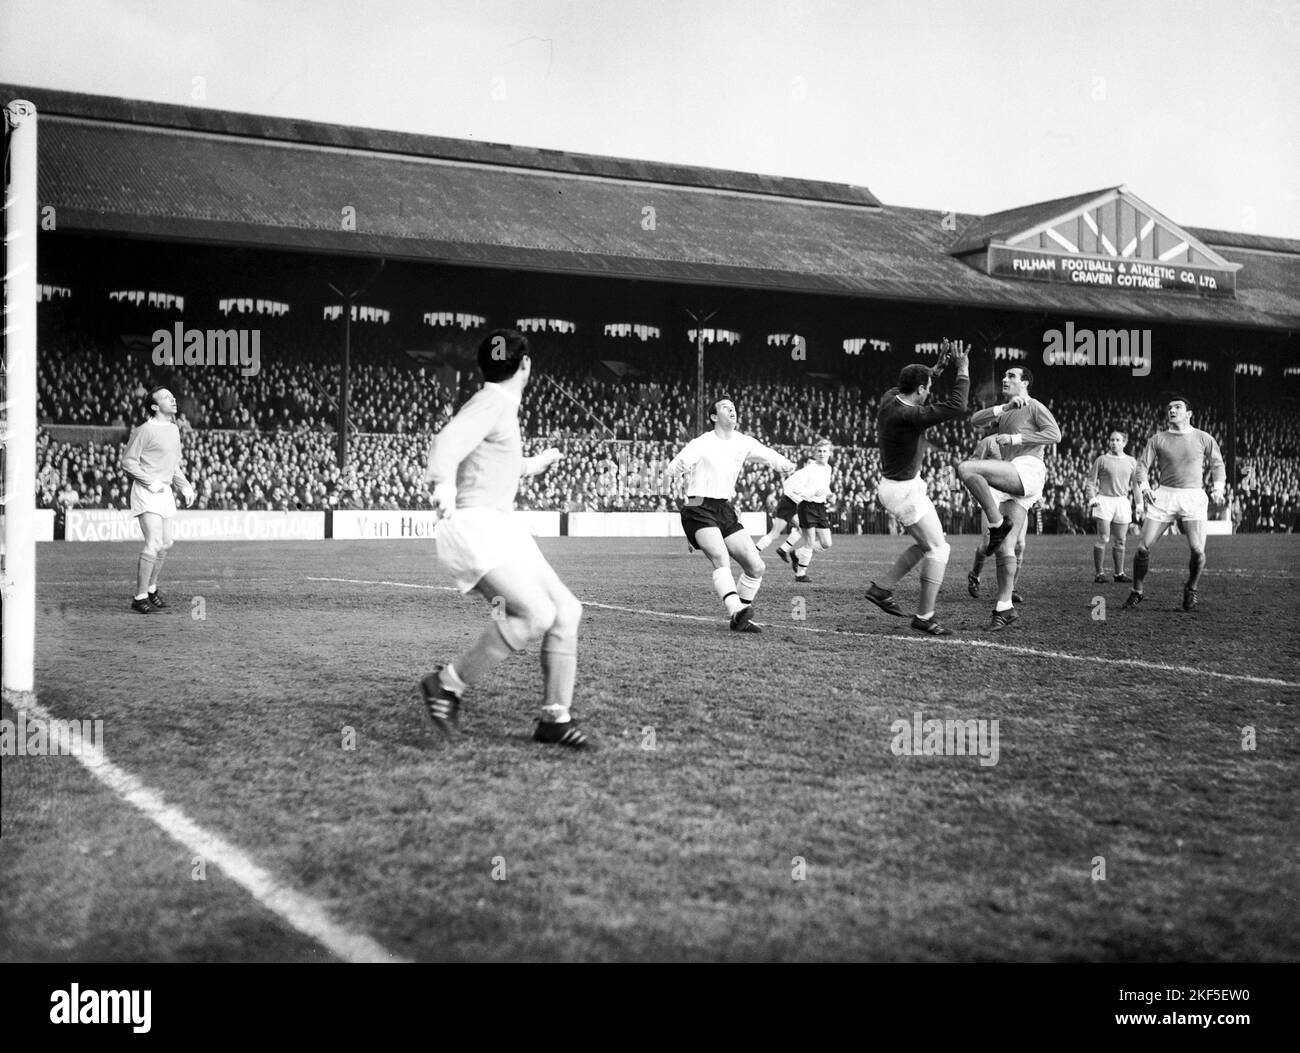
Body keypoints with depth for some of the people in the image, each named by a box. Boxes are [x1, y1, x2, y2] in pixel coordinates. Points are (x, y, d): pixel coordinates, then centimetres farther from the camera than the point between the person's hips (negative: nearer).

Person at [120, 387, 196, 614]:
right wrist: (150, 482, -19)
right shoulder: (145, 430, -13)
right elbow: (128, 462, -13)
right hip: (146, 493, -9)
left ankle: (151, 589, 30)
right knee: (154, 544, -14)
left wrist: (185, 486, 13)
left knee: (166, 543, 13)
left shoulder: (174, 429, 13)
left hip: (165, 492, 9)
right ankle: (140, 598, -7)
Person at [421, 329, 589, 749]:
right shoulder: (492, 401, -10)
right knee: (536, 613, -24)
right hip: (473, 526, -10)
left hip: (502, 526, 10)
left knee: (566, 609, 2)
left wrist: (533, 464, 51)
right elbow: (448, 442, -27)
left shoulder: (501, 405, 19)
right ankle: (448, 683, -12)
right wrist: (444, 484, -47)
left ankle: (555, 718, 6)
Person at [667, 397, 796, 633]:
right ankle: (737, 610, -46)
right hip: (699, 510, -6)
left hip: (725, 511, 6)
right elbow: (673, 467, -19)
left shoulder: (744, 443, 8)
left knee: (756, 566, -2)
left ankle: (740, 621, 12)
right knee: (721, 558, -31)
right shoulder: (702, 443, -8)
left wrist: (782, 463, -5)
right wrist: (678, 466, -46)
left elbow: (768, 454, 20)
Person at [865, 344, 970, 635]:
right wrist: (963, 370, -20)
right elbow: (955, 407, -31)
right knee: (938, 548, -1)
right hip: (905, 492, -10)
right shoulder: (906, 416, -29)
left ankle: (881, 588, 20)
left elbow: (904, 389, 25)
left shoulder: (890, 398, -2)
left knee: (925, 545, 20)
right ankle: (924, 616, 3)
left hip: (892, 485, 10)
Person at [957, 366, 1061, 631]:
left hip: (1028, 470, -8)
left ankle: (997, 524, -20)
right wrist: (1004, 408, -1)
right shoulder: (1005, 411, 28)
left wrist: (1016, 438, -11)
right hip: (1013, 485, 8)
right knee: (1004, 548, 1)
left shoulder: (1034, 406, 6)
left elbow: (1055, 434, -7)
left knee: (966, 469, -26)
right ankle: (1005, 607, 4)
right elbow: (975, 422, 13)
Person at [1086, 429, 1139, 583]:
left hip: (1123, 501, 3)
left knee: (1121, 540, 7)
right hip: (1104, 500, -3)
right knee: (1103, 538, -9)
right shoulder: (1101, 460, 1)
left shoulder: (1131, 462, 10)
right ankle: (1099, 573, -4)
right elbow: (1091, 480, 3)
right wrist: (1091, 498, -9)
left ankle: (1119, 573, 15)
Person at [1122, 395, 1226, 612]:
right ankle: (1136, 593, 11)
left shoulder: (1203, 439, 7)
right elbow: (1143, 464, 7)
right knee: (1143, 547, -8)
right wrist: (1144, 485, -11)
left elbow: (1217, 464, 15)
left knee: (1197, 550, -14)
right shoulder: (1157, 439, 8)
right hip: (1164, 496, 1)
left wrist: (1218, 487, 0)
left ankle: (1190, 591, 14)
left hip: (1193, 497, -1)